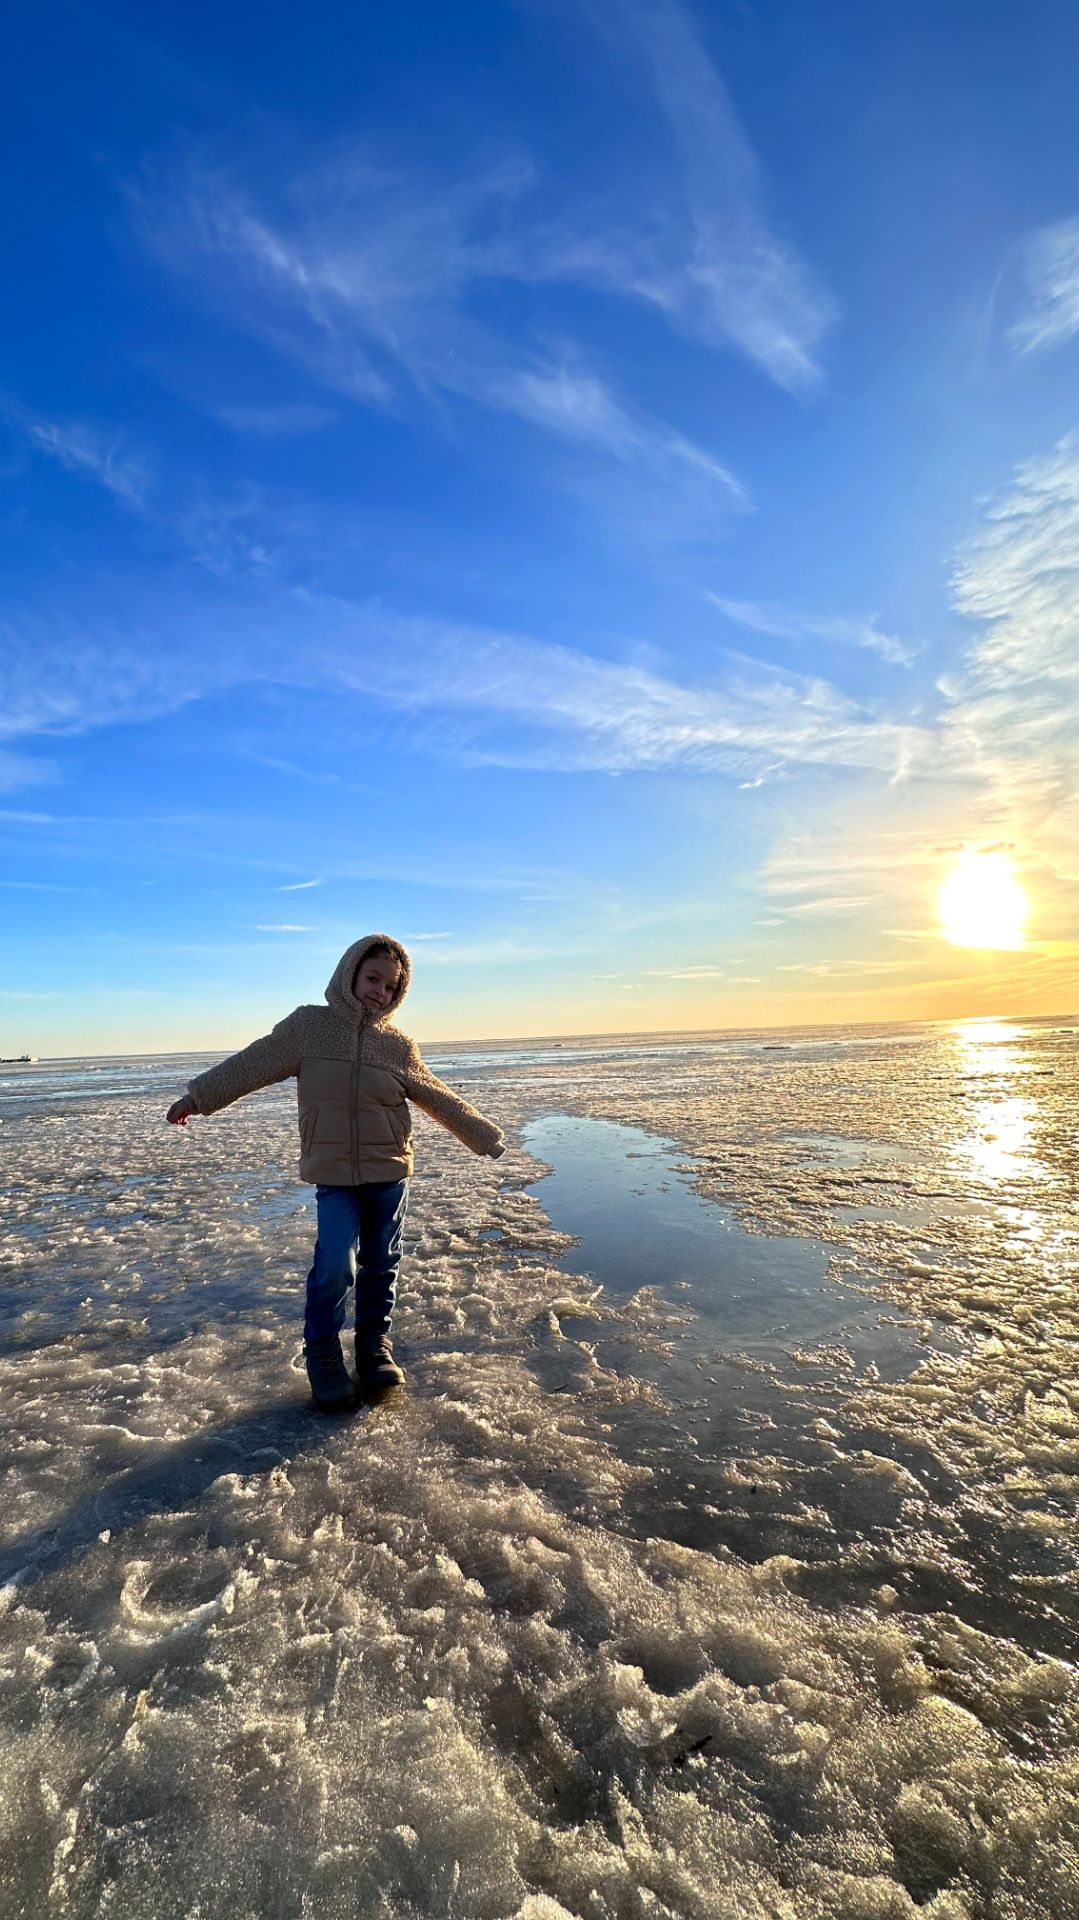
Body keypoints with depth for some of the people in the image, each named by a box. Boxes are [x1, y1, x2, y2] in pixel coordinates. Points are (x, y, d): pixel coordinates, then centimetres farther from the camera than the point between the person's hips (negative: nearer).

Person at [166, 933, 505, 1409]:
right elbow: (252, 1065, 0)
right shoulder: (308, 1025, -3)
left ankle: (374, 1346, 32)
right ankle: (322, 1355, 15)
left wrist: (486, 1137, 8)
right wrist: (197, 1097, -2)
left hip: (390, 1174, 3)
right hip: (334, 1176, -2)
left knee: (381, 1264, 12)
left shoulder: (398, 1044, 1)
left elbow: (439, 1099, 7)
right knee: (335, 1265, -10)